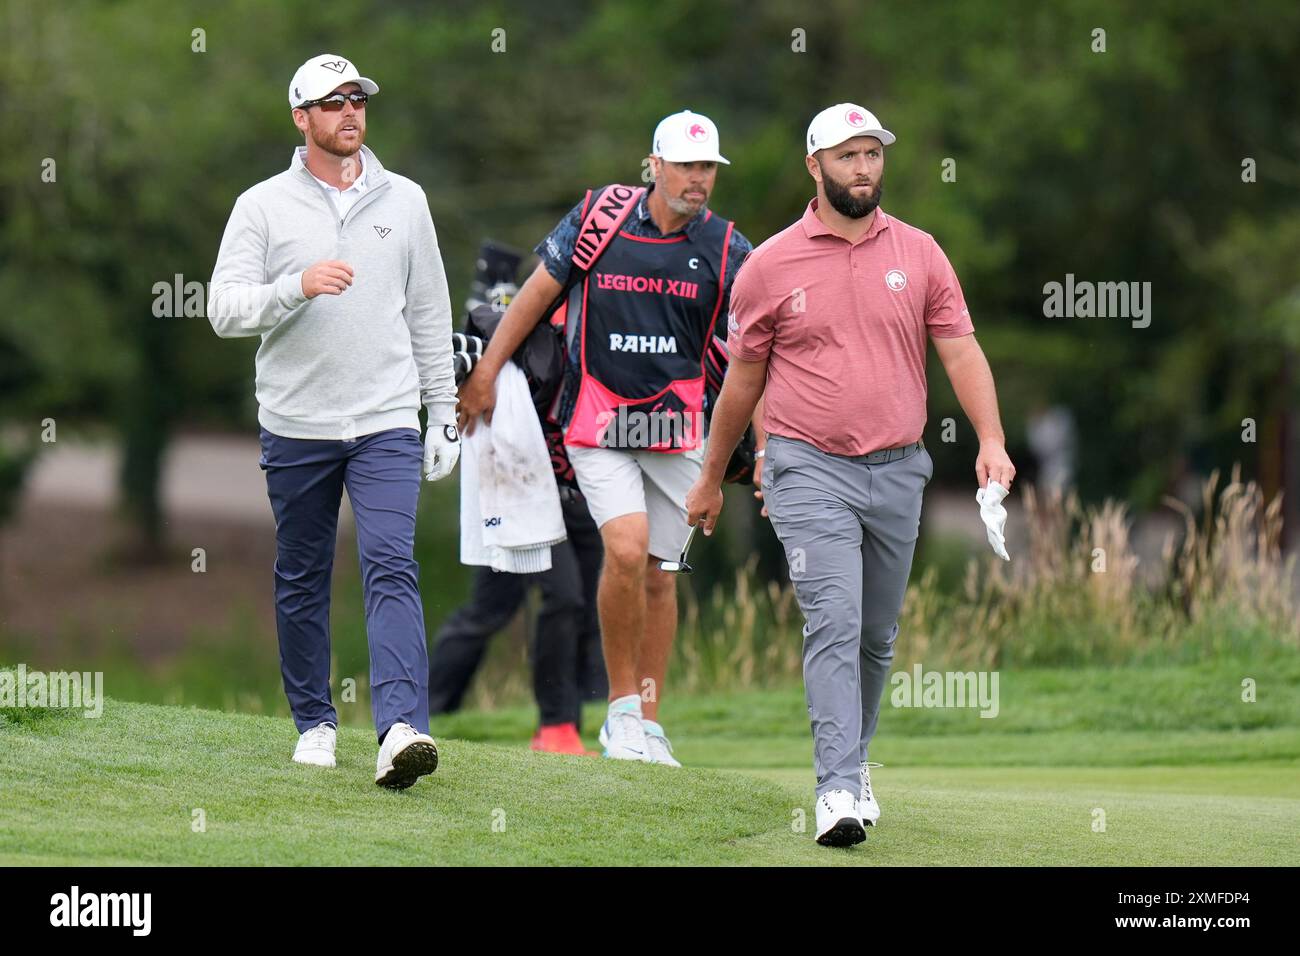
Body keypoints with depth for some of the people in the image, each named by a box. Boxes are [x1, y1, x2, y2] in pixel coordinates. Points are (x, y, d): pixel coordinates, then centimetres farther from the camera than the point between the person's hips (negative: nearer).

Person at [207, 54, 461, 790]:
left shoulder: (404, 200, 9)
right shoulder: (263, 207, 1)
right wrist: (297, 286, -24)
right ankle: (315, 723, 24)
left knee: (393, 568, -15)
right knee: (302, 583, 8)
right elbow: (225, 311, -7)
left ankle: (401, 729, -28)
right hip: (296, 425, 0)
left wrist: (444, 413, 10)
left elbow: (429, 313, 13)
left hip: (386, 422, 0)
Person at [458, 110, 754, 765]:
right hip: (597, 426, -2)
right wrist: (485, 374, 10)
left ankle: (648, 721, 16)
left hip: (676, 428, 2)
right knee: (626, 550, -19)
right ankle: (621, 706, -4)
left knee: (658, 573, 6)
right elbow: (537, 294, 7)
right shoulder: (597, 219, -5)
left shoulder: (725, 249, -1)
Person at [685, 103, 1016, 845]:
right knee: (835, 623, -17)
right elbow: (744, 379, 10)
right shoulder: (771, 266, 1)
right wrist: (711, 479, 16)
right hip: (811, 470, -3)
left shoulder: (919, 254, 6)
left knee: (878, 635, 12)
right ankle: (838, 790, -23)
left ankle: (854, 760, 31)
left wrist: (991, 439, -14)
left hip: (897, 470, 3)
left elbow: (961, 351, 2)